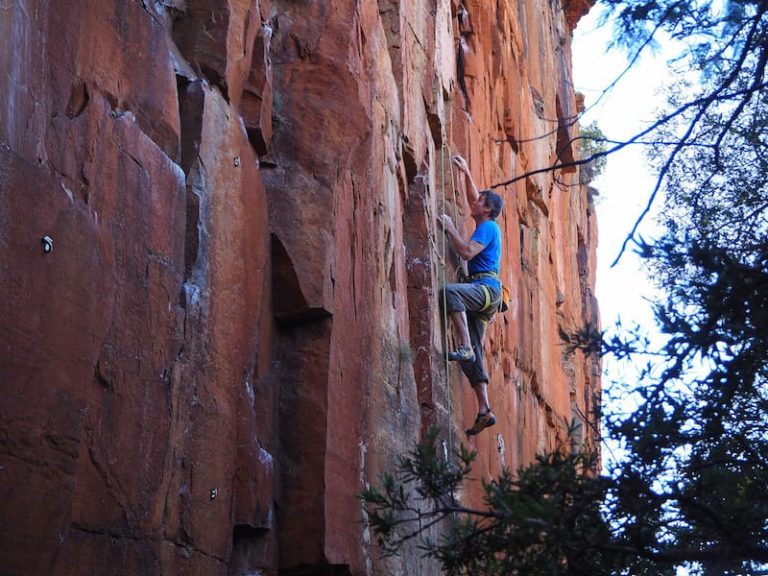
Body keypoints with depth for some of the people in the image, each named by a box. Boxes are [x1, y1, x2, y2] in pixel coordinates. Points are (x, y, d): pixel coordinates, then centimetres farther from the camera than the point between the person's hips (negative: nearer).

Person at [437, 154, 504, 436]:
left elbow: (467, 252, -17)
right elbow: (473, 198, 41)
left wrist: (450, 229, -8)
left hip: (486, 286, -9)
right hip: (479, 294, 9)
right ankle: (484, 411, -4)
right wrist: (466, 173, 35)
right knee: (473, 355, 0)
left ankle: (465, 347, -43)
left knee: (449, 292, -37)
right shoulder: (485, 225, 25)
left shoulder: (489, 227, -3)